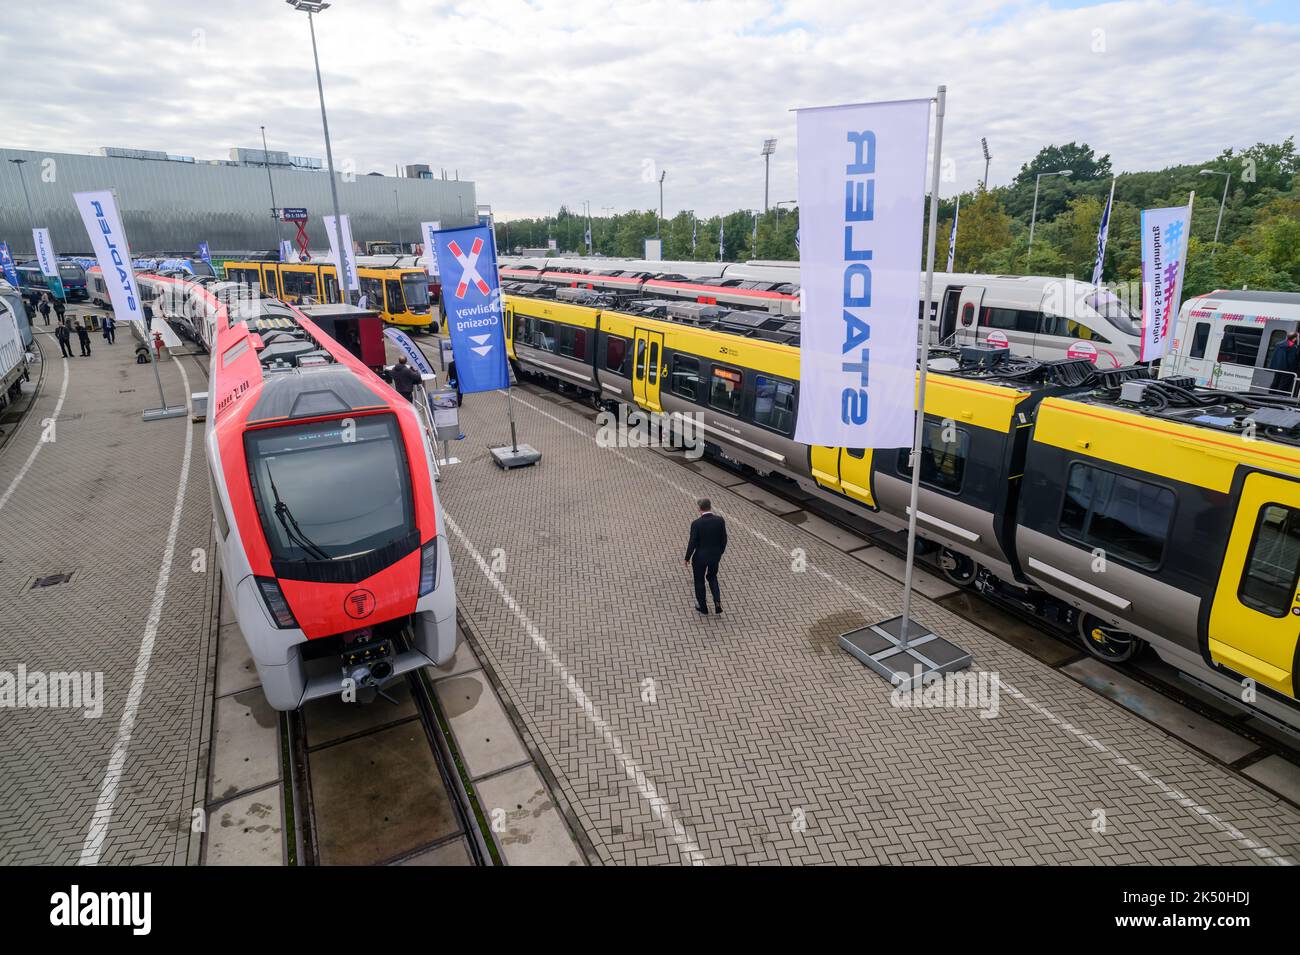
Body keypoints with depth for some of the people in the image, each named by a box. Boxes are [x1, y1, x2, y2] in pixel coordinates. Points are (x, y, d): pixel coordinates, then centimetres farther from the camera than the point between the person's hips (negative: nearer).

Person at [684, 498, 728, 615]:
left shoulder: (696, 523, -20)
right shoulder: (720, 520, -10)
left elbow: (692, 543, -16)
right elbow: (724, 539, -2)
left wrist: (687, 558, -2)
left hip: (700, 557, -3)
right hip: (715, 556, 4)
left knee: (699, 580, 17)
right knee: (712, 577, 26)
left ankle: (702, 606, 31)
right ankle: (717, 601, 9)